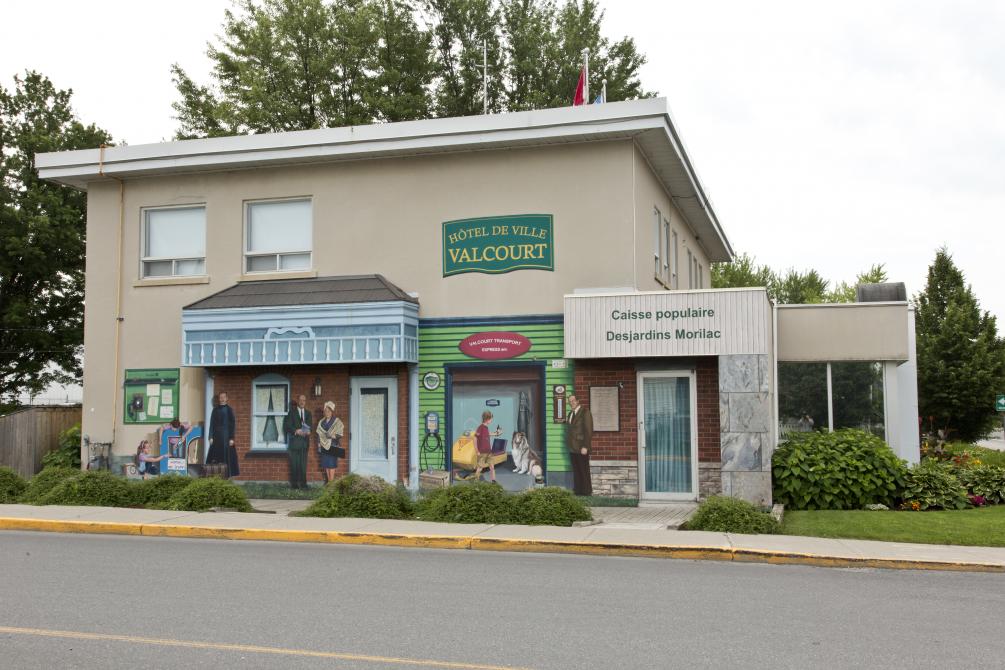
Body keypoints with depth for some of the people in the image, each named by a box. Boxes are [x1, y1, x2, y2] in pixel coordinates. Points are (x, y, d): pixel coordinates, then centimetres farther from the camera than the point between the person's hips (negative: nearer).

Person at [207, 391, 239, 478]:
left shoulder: (229, 410, 0)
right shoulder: (215, 410, 9)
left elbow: (233, 424, -3)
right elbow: (212, 424, 9)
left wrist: (231, 438, -9)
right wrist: (211, 437, 1)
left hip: (226, 436, -3)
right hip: (216, 436, 3)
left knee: (227, 456, -5)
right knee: (215, 457, -1)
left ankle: (227, 475, -2)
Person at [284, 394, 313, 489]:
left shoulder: (308, 413, 14)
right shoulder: (292, 412, 1)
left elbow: (309, 426, 14)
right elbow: (287, 426, -4)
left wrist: (308, 431, -8)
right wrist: (296, 431, -19)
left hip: (304, 441, 4)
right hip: (294, 441, -4)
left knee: (303, 463, 4)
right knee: (294, 463, -3)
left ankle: (303, 482, 8)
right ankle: (294, 483, 2)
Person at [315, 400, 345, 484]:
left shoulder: (337, 422, -2)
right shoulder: (321, 422, 14)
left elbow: (339, 435, -4)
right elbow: (319, 434, 15)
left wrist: (333, 436, -23)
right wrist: (319, 445, 8)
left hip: (332, 446, -5)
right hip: (324, 446, 5)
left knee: (332, 465, -9)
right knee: (326, 465, 4)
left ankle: (331, 482, -7)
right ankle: (328, 482, 9)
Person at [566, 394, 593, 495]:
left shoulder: (585, 412, -7)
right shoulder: (571, 414, 17)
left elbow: (589, 430, -13)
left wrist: (585, 447, -18)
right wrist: (569, 444, 11)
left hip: (581, 448, -7)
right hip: (572, 449, 7)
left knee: (584, 471, -3)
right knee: (576, 471, 7)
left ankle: (587, 492, 2)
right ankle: (578, 491, 11)